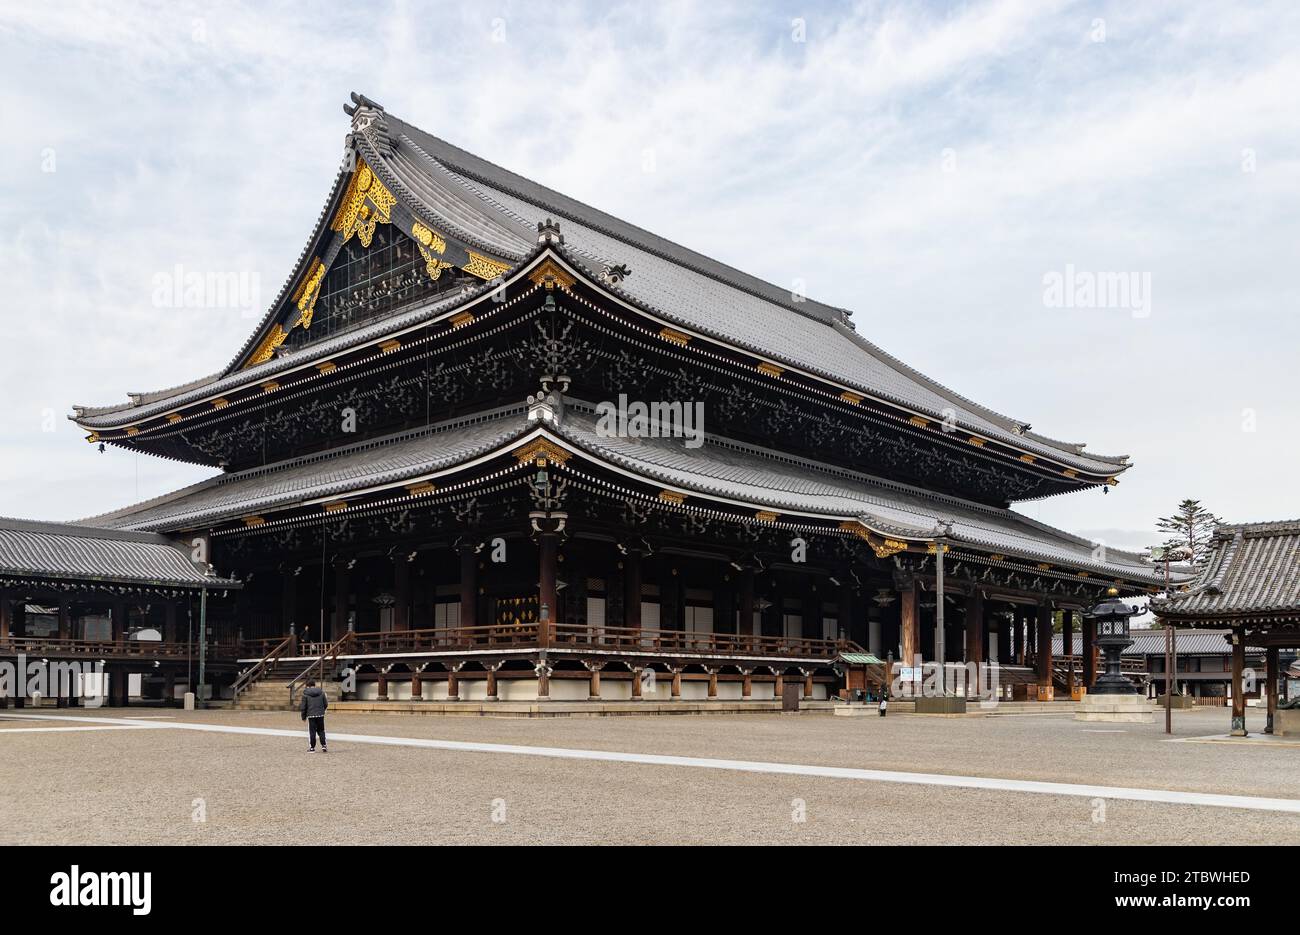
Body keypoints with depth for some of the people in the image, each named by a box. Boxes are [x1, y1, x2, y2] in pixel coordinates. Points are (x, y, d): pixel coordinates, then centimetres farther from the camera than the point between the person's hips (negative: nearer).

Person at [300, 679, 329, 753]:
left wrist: (303, 716, 8)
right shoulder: (321, 692, 2)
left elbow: (303, 707, -4)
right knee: (321, 731, 13)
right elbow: (326, 704, 8)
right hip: (320, 715, 3)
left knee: (311, 732, 4)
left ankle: (312, 748, 7)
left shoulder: (305, 694, -6)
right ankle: (323, 746, 7)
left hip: (310, 715, -3)